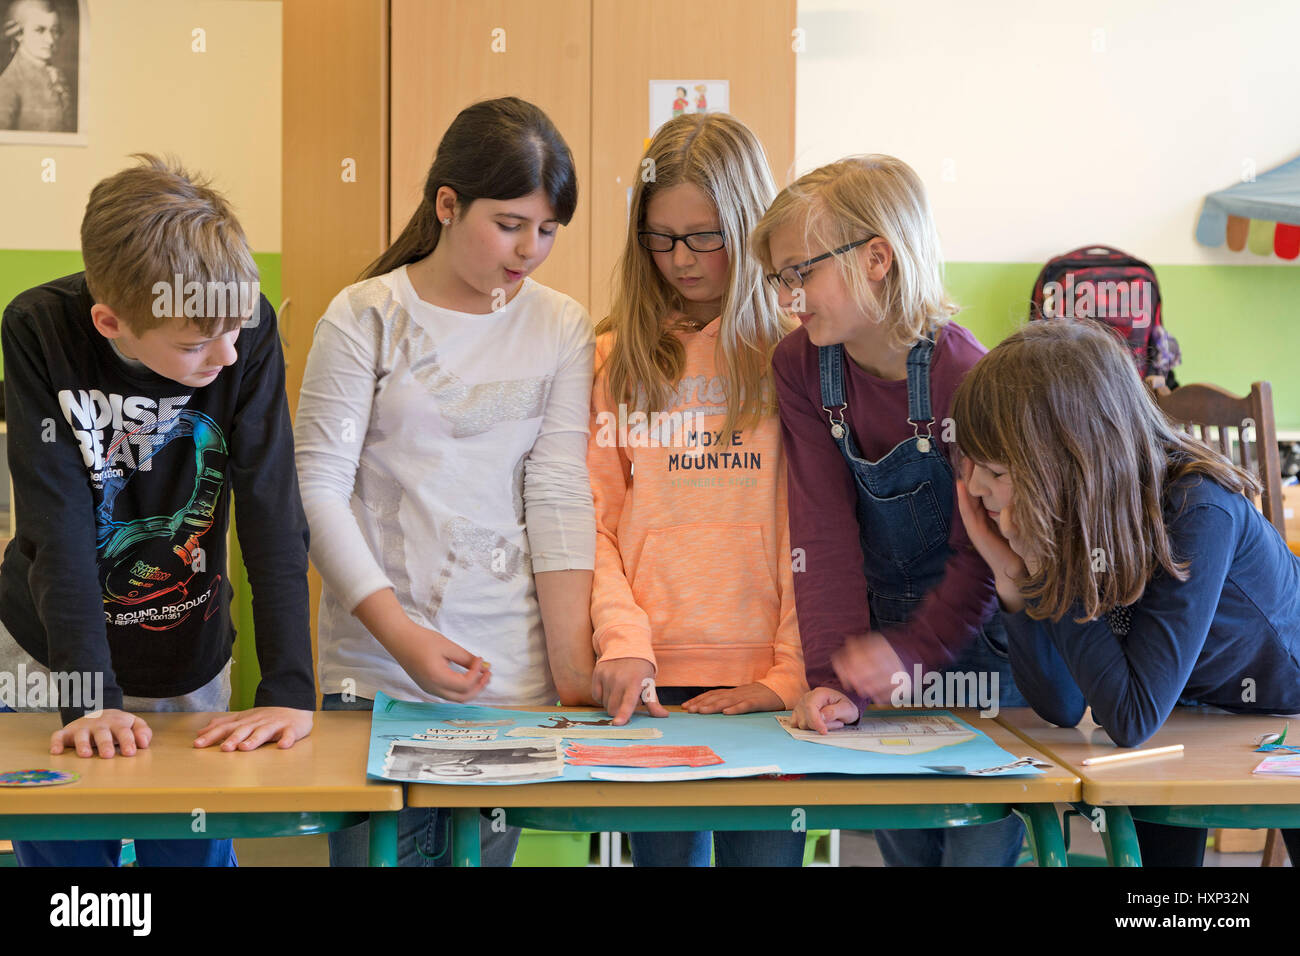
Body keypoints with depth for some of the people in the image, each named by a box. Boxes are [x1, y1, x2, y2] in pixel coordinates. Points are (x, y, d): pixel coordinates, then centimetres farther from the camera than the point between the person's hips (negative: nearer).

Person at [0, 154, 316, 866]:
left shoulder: (249, 330, -18)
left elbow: (273, 514, -20)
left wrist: (290, 690, -27)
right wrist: (90, 698, -28)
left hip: (188, 660, 1)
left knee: (196, 847, 8)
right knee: (65, 848, 7)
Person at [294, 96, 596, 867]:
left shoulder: (563, 328, 6)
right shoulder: (364, 318, -1)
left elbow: (559, 494, 1)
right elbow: (319, 488, -5)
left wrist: (571, 658, -6)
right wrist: (400, 633, -14)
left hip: (516, 671, 2)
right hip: (376, 669, -2)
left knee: (488, 847, 6)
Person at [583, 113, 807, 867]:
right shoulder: (619, 357, 9)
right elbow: (596, 522, 4)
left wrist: (791, 675, -9)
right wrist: (623, 640, -9)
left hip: (770, 683, -2)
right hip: (654, 678, 2)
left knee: (766, 849, 1)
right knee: (664, 849, 7)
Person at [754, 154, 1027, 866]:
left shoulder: (966, 378, -22)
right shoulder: (800, 367, -9)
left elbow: (982, 555, -16)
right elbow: (824, 529, -13)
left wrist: (909, 653, -27)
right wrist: (833, 679, -20)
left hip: (978, 637, -3)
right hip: (879, 646, 4)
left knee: (981, 845, -2)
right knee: (904, 844, 9)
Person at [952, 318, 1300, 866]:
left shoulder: (1197, 513, -37)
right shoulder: (1063, 522, -20)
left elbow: (1131, 719, -39)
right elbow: (1062, 707, -18)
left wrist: (1048, 570, -37)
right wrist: (1012, 575, -30)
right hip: (1191, 720, 4)